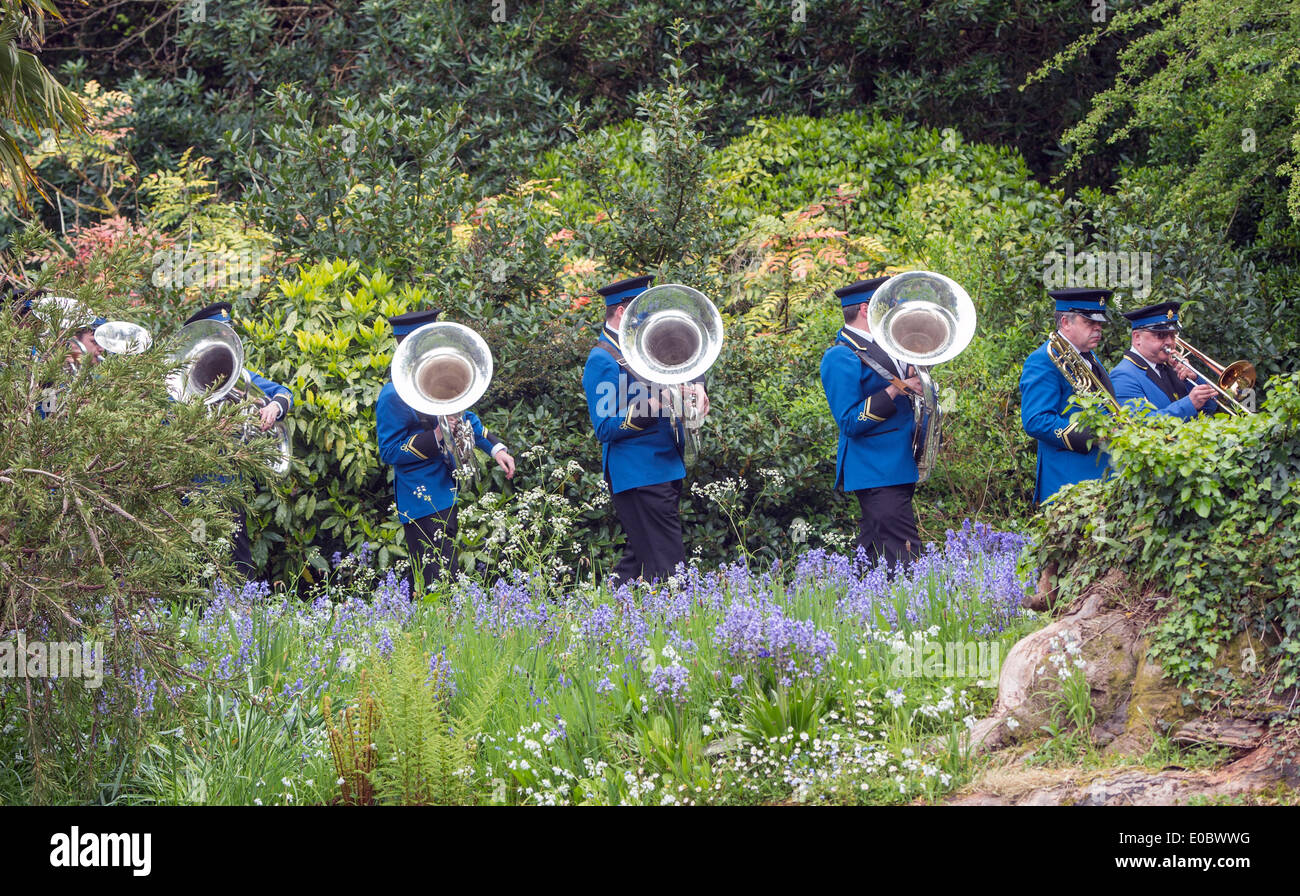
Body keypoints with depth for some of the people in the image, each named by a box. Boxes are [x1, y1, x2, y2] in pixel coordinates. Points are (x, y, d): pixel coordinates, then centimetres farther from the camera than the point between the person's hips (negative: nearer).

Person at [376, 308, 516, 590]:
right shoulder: (393, 396, -15)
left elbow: (465, 418, 24)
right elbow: (389, 452, -16)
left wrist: (496, 449, 10)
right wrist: (436, 438, -24)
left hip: (445, 494, 9)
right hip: (423, 502, -9)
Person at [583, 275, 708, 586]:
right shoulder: (602, 361, -11)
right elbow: (606, 429, -17)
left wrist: (696, 388, 6)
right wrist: (656, 403, -26)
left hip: (667, 468, 10)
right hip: (638, 475, -10)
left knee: (640, 557, 15)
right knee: (666, 563, -14)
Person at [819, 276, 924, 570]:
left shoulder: (879, 348, 16)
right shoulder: (842, 358, -13)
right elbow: (850, 422, -18)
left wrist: (914, 377, 4)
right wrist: (895, 390, -20)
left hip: (897, 468, 10)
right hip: (876, 475, -10)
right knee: (904, 556, -15)